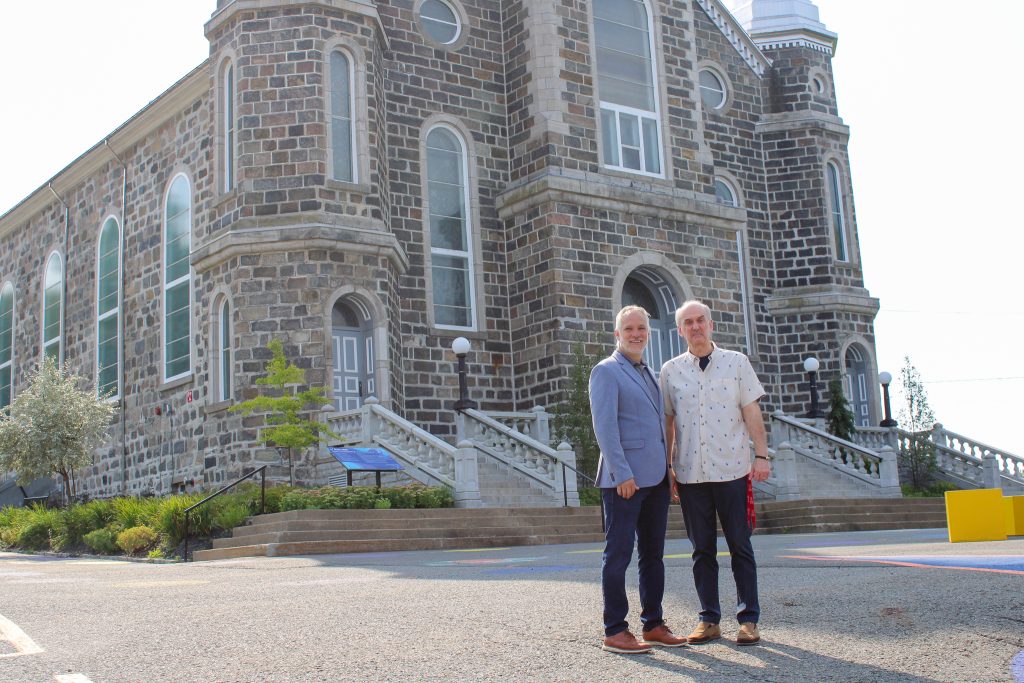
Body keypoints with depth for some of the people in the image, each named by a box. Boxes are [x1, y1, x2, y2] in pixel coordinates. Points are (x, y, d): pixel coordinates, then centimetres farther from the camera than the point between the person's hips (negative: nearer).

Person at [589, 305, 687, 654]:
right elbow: (604, 426, -13)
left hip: (656, 479, 8)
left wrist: (669, 470, 15)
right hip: (624, 480, -8)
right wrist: (623, 474, -19)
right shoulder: (606, 371, -4)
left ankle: (653, 624, 19)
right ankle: (614, 631, 2)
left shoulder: (650, 374, 20)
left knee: (653, 554, 11)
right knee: (618, 555, -3)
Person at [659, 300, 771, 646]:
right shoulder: (671, 371, 9)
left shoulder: (736, 362, 5)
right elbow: (667, 422, 11)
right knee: (702, 549, 6)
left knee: (740, 547, 2)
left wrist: (761, 455, -4)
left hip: (732, 470, -2)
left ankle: (748, 619, 8)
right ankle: (709, 620, 13)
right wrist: (667, 466, 7)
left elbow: (752, 412, 3)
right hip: (690, 473, 2)